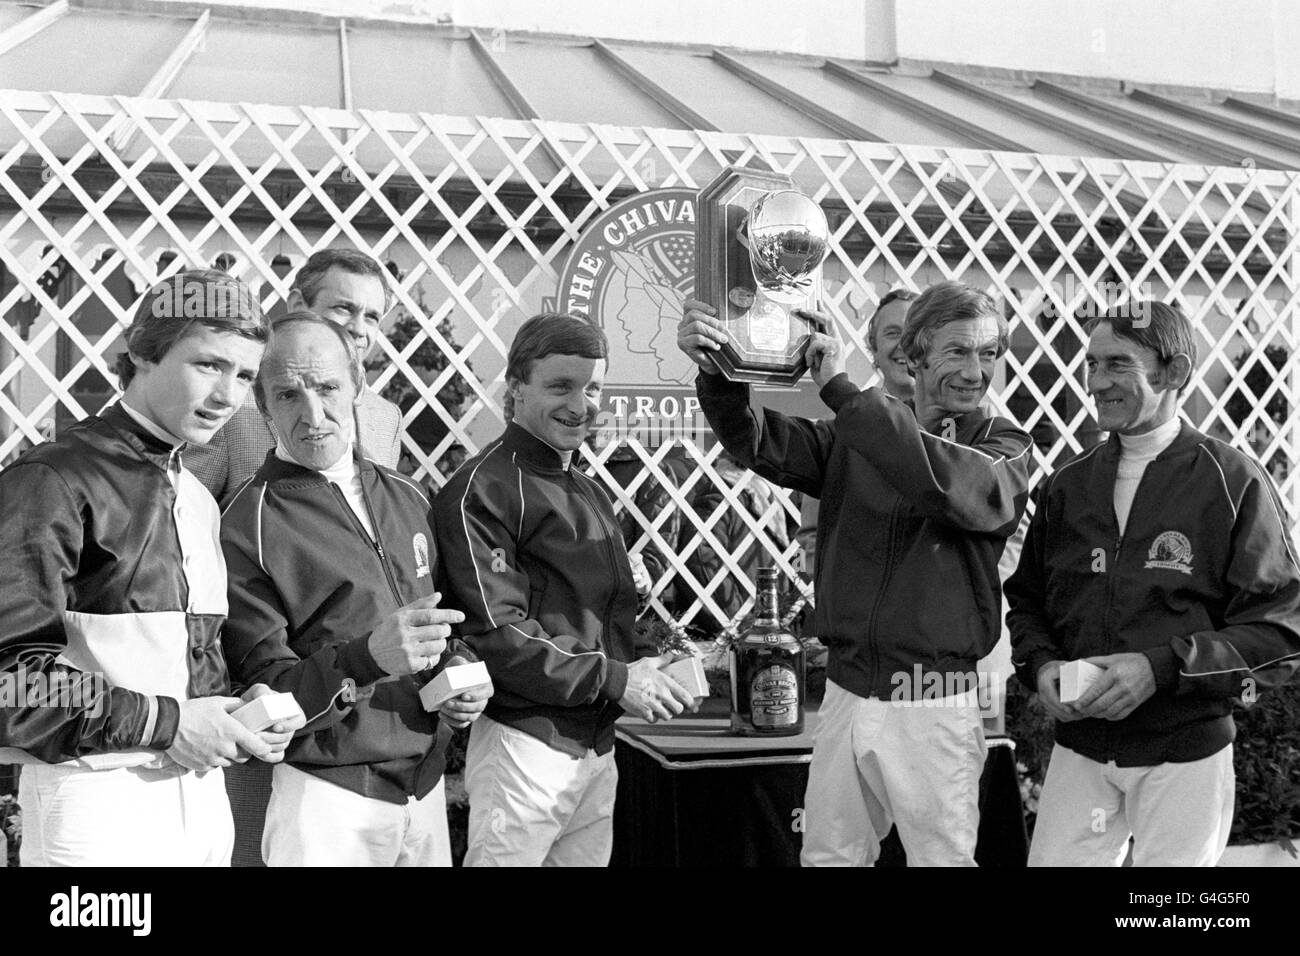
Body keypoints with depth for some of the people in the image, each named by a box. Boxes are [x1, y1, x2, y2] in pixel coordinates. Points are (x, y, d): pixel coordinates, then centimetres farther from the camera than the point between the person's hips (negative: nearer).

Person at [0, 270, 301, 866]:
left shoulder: (198, 500, 14)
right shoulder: (53, 481, -12)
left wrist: (231, 716, 3)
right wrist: (164, 722, -17)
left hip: (202, 792, 7)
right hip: (97, 797, -7)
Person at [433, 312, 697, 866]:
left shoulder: (591, 494, 17)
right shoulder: (481, 492, -12)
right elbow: (495, 634, -19)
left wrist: (644, 664, 3)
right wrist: (614, 679, -16)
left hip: (598, 745, 8)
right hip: (525, 742, -8)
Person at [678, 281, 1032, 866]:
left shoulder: (1004, 447, -3)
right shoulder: (857, 436, 6)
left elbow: (951, 487, -25)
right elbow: (758, 443, -7)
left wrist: (841, 388, -23)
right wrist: (716, 372, -27)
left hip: (931, 706, -3)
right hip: (846, 691, 3)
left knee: (943, 857, 8)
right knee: (826, 856, 15)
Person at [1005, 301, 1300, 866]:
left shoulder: (1233, 483, -7)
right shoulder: (1067, 485, 6)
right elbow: (1025, 600, 14)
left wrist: (1162, 668, -20)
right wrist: (1039, 664, -7)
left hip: (1186, 755, -3)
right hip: (1078, 750, 4)